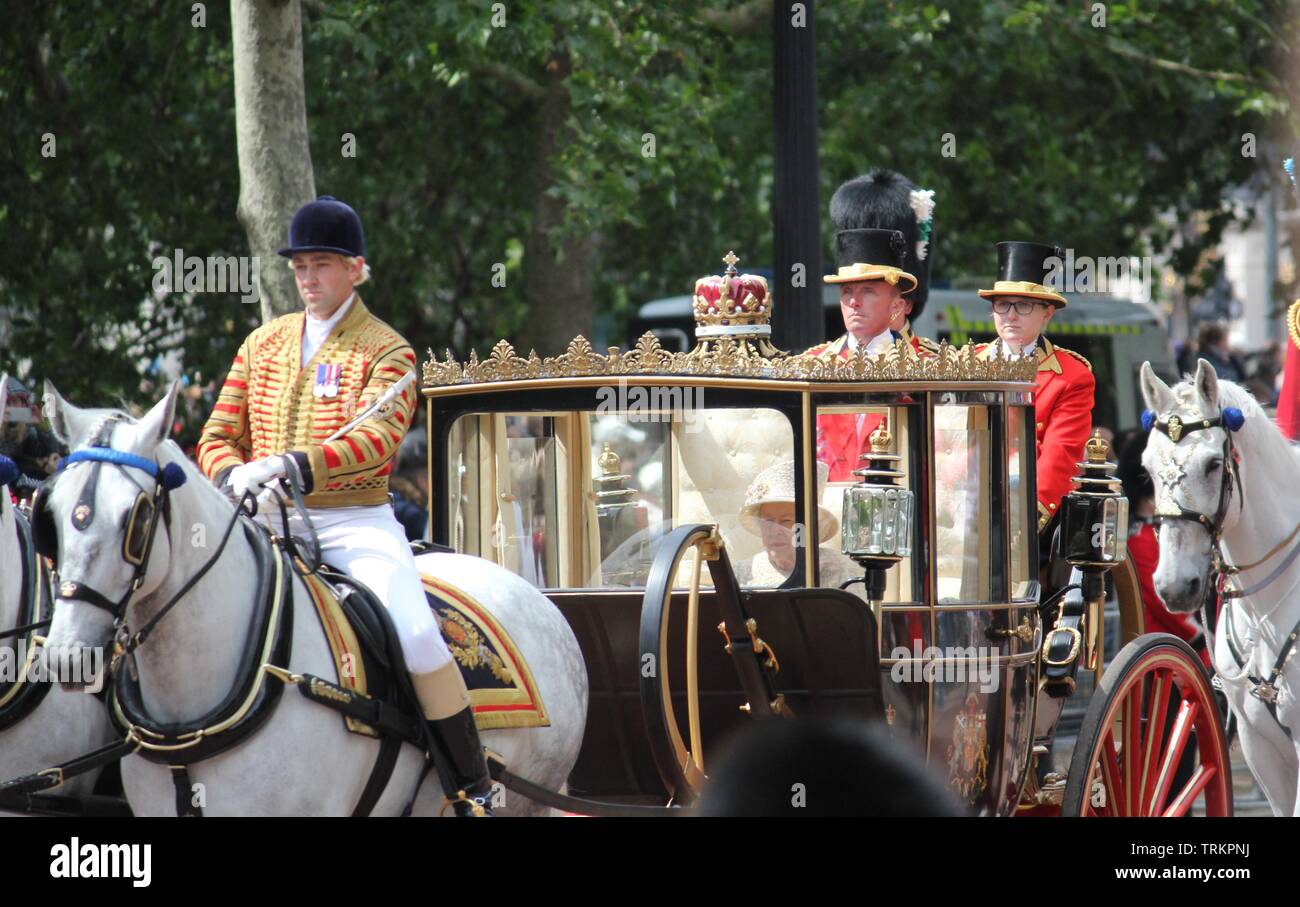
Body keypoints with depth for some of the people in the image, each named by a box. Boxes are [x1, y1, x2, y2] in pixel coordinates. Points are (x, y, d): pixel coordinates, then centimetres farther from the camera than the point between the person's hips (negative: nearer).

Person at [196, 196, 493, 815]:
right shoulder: (263, 344, 15)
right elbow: (219, 435, 14)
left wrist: (295, 463, -34)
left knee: (415, 635, -25)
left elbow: (377, 439, -18)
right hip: (270, 523, 4)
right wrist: (234, 473, -12)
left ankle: (472, 788, -11)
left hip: (357, 521, -4)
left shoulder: (386, 352, 0)